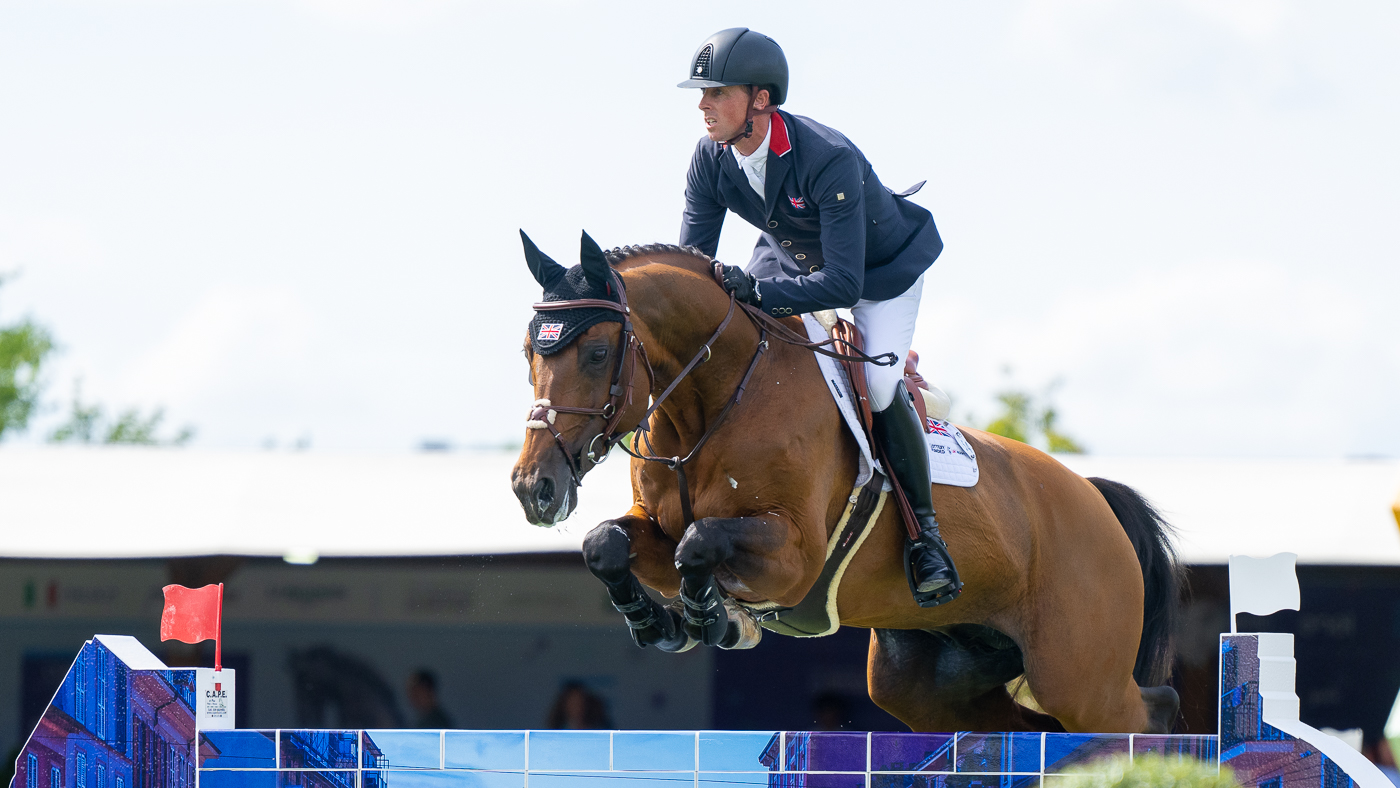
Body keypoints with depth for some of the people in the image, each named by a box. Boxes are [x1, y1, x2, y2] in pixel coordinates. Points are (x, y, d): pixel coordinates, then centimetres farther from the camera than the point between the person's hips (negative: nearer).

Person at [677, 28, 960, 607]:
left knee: (879, 389, -25)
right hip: (792, 256, 6)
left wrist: (759, 292, -54)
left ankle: (925, 532, -8)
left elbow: (844, 284, -43)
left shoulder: (830, 160, -40)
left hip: (881, 269, -6)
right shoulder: (711, 160, -21)